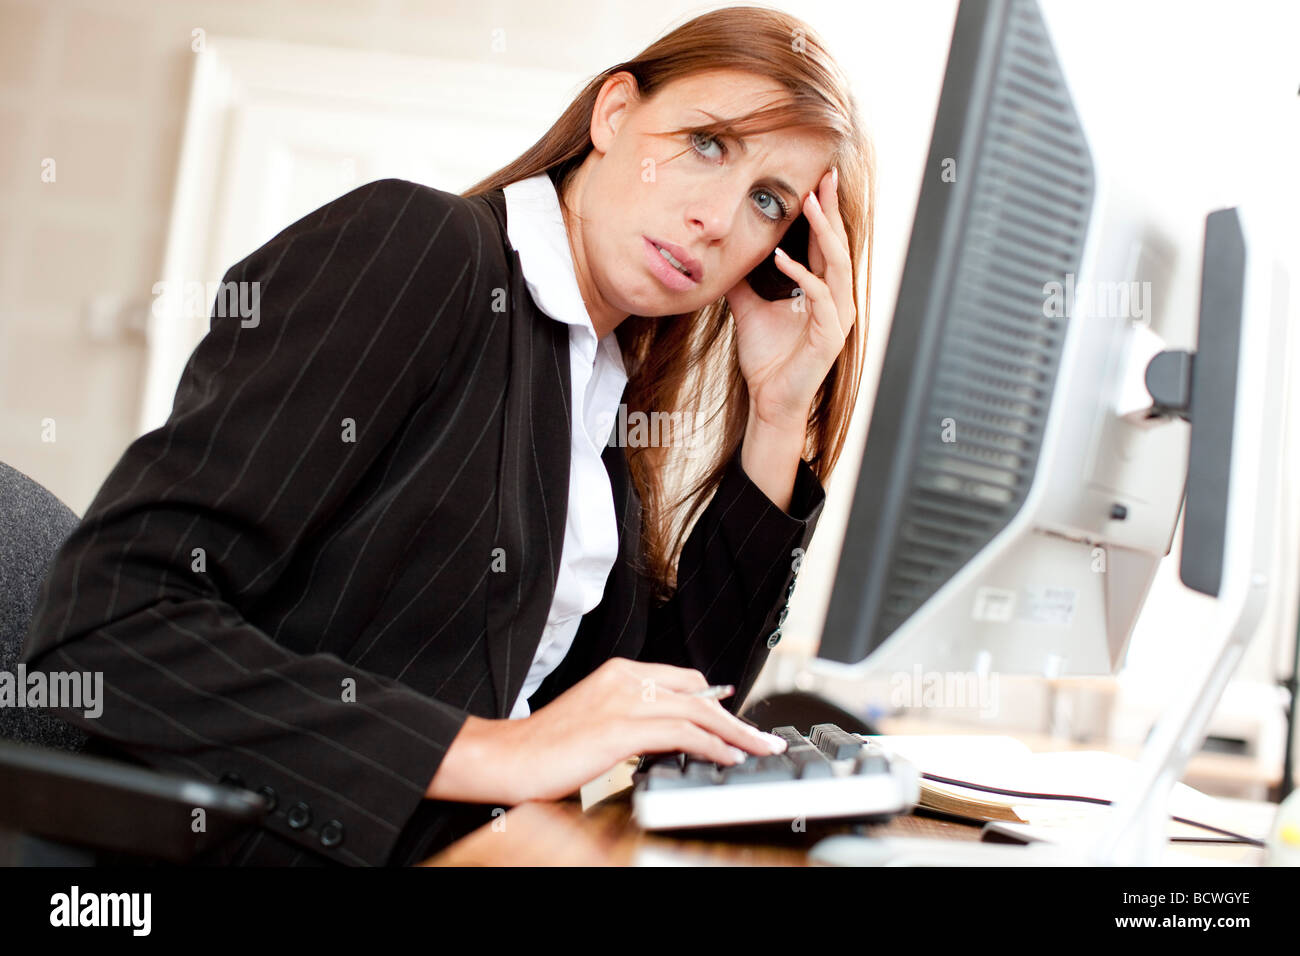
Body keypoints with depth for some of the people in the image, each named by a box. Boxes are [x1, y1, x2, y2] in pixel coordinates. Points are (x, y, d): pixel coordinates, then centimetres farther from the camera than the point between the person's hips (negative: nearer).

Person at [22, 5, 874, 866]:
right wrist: (494, 751, -23)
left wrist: (777, 420, 3)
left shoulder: (608, 395, 11)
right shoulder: (412, 246, -11)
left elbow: (680, 694, 10)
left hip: (459, 848, 6)